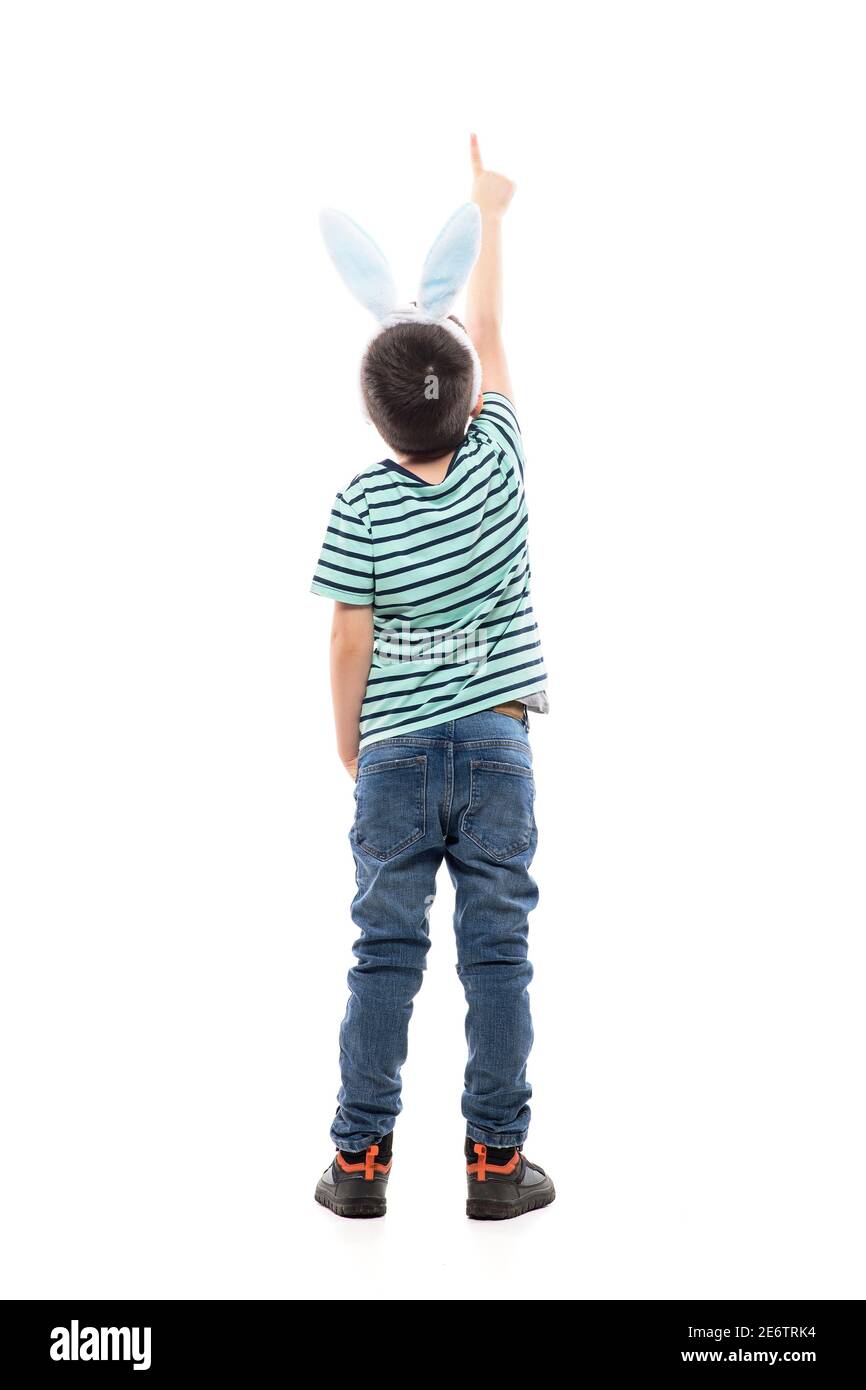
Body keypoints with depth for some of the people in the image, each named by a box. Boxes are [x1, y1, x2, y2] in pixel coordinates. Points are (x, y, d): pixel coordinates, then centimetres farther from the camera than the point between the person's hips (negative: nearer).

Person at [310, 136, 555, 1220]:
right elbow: (490, 337, 13)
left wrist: (349, 750, 9)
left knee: (385, 953, 6)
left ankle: (360, 1160, 13)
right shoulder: (497, 464, -2)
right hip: (497, 743, 1)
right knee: (496, 950, 6)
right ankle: (497, 1161, 13)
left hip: (398, 752, 0)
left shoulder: (362, 504, -6)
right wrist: (491, 217, 25)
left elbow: (351, 644, -6)